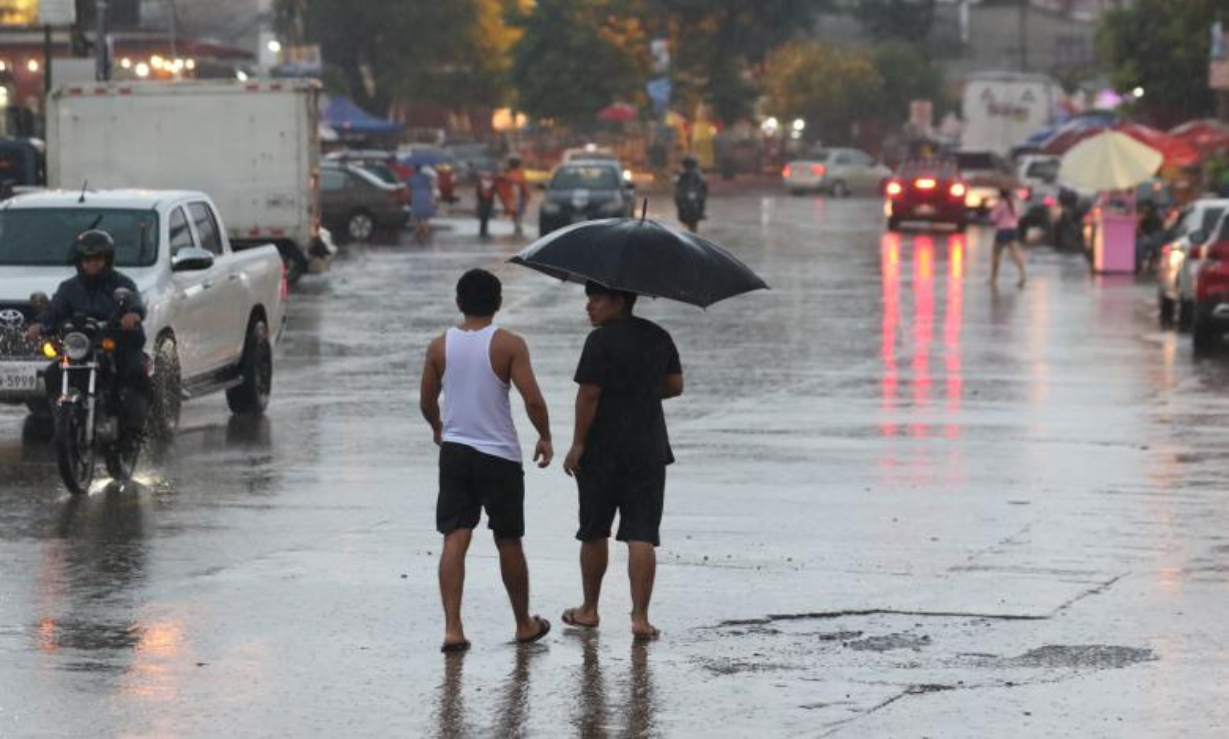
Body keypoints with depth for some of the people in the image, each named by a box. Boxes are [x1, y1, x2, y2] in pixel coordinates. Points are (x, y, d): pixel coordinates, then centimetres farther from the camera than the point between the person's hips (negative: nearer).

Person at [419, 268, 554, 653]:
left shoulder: (440, 347, 0)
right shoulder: (509, 345, -10)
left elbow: (427, 401, 9)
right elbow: (533, 399, -15)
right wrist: (545, 437, 2)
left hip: (454, 451, 2)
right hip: (499, 455, -2)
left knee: (455, 539, 0)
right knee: (508, 542, 11)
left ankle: (452, 628, -12)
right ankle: (525, 625, 25)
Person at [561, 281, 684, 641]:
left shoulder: (601, 341, -13)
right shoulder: (660, 337, 6)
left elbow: (588, 395, -16)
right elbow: (675, 385, 12)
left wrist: (578, 444, -9)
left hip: (602, 449, -4)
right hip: (649, 451, 4)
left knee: (594, 532, 12)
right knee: (642, 536, 0)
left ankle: (589, 610, 23)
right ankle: (640, 617, -8)